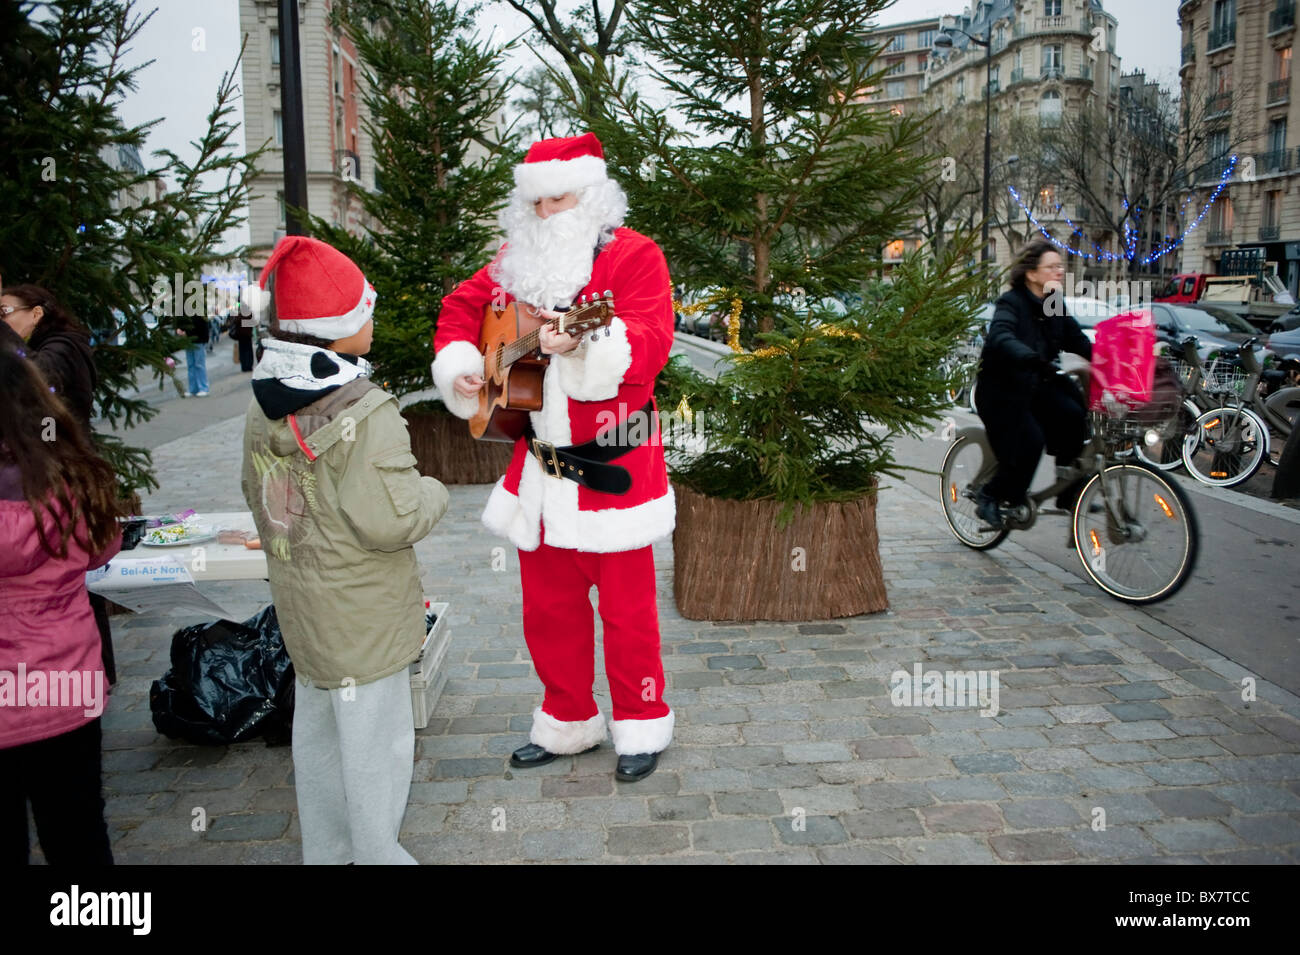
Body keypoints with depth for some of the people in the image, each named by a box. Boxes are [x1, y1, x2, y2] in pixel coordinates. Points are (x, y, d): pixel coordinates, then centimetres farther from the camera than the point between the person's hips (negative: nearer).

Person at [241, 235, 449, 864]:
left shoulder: (264, 406, 2)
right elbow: (389, 522, -26)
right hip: (360, 614, -9)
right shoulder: (365, 414, -24)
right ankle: (376, 856, 19)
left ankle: (325, 851, 38)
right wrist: (431, 493, -7)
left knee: (316, 728, 22)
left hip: (300, 603, 9)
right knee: (376, 741, 6)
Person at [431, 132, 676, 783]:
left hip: (611, 469, -6)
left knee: (626, 608, 5)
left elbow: (648, 342, -23)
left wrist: (582, 344, -40)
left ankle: (641, 728, 24)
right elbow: (461, 308, 23)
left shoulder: (631, 255, -8)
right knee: (547, 607, 16)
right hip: (540, 467, 6)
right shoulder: (518, 260, 11)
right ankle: (568, 723, 34)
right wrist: (459, 365, 5)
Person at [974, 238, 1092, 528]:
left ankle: (1069, 493, -3)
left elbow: (1076, 340, 10)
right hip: (1002, 390, -7)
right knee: (1029, 442, -22)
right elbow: (1000, 338, -35)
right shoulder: (1011, 302, -16)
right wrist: (1034, 359, -51)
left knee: (1073, 415, -16)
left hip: (1037, 386, 7)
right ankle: (989, 497, 0)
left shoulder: (1055, 305, 8)